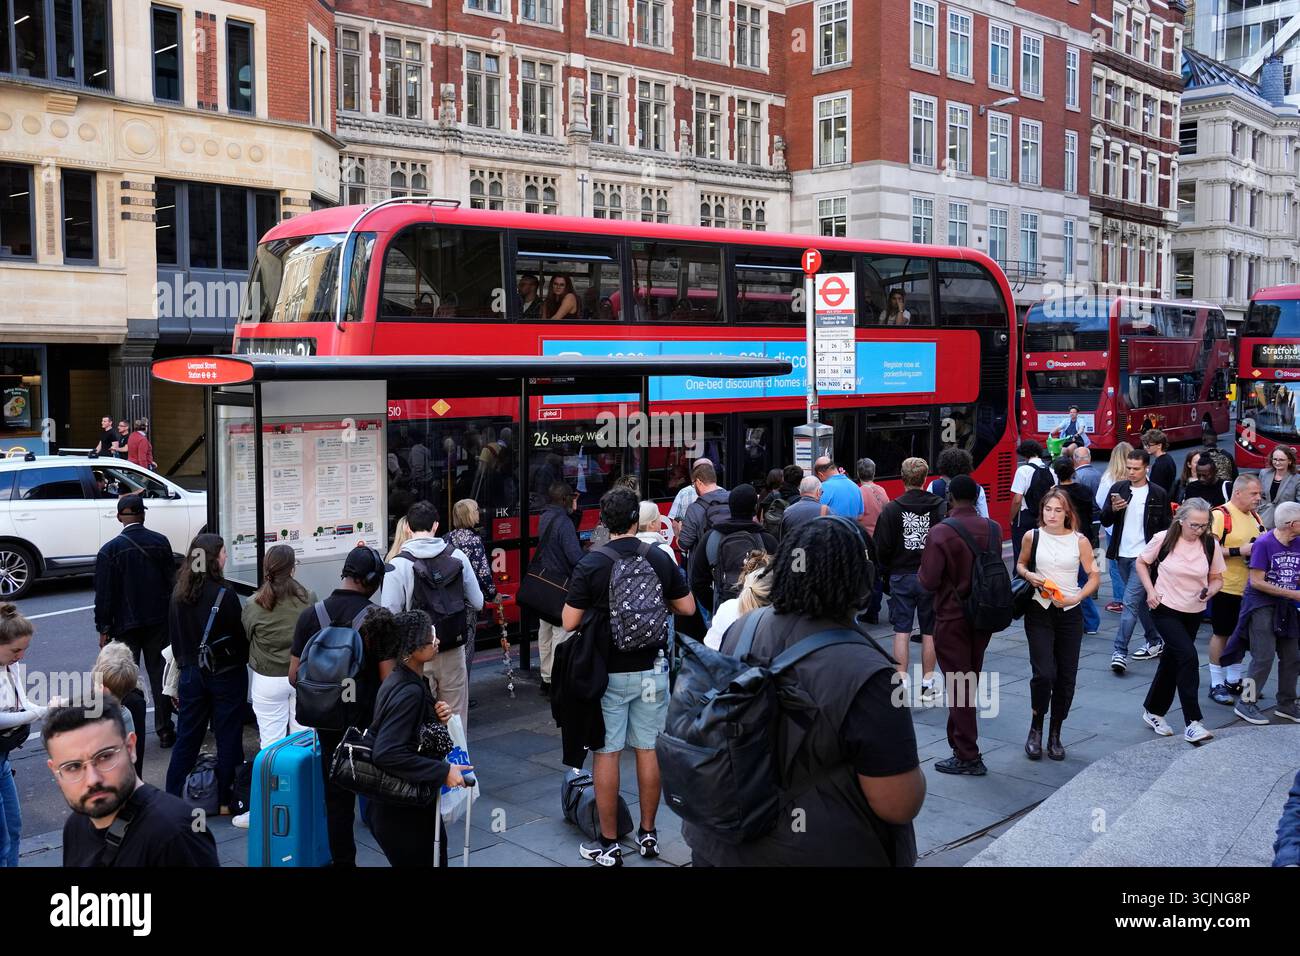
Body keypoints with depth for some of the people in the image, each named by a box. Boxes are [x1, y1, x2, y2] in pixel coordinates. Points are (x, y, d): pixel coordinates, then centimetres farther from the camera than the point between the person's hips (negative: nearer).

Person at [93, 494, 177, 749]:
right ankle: (165, 732, 15)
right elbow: (172, 580, 0)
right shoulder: (160, 542, -4)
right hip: (158, 622, 2)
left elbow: (104, 594, -9)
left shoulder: (109, 550, -10)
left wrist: (103, 628, -3)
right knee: (160, 676, 11)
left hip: (125, 625, -2)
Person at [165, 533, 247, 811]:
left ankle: (173, 797, 19)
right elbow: (239, 636, -13)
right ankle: (227, 799, 12)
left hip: (191, 672, 5)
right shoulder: (224, 594, -19)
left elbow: (173, 633, 8)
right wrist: (241, 661, 5)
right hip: (225, 674, -5)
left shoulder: (179, 592, 0)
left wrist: (185, 664, 17)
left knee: (187, 736, 15)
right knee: (228, 736, 6)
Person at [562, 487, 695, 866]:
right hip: (652, 669, 3)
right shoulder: (661, 559, -3)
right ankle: (648, 834, 23)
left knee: (606, 753, 4)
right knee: (649, 749, 13)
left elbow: (569, 622, -10)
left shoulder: (591, 564, -12)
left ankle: (608, 844, 11)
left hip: (607, 672, -3)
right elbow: (687, 607, 5)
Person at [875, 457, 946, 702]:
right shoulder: (940, 507, -7)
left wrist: (888, 570, 12)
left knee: (901, 630, 6)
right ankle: (927, 683, 14)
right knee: (930, 631, 9)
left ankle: (901, 681, 4)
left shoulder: (891, 509, -8)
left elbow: (882, 547, -5)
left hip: (901, 577, 0)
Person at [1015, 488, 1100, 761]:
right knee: (1043, 673, -13)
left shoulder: (1079, 541, -3)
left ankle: (1055, 735, 22)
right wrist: (1029, 576, -8)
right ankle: (1036, 729, 9)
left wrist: (1076, 598, -13)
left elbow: (1094, 576, 2)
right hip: (1039, 612, -1)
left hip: (1070, 613, 1)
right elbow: (1020, 564, 13)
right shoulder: (1032, 537, -2)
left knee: (1066, 677, 5)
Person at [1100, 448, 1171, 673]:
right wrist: (1113, 509, -17)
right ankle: (1155, 642, 31)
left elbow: (1165, 527, 2)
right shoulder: (1118, 488, 5)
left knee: (1130, 601, -12)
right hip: (1122, 555, 5)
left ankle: (1119, 651, -13)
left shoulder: (1158, 494, -4)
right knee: (1140, 600, 16)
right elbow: (1105, 521, 5)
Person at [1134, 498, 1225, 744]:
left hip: (1194, 613, 4)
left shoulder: (1210, 544, -5)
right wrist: (1151, 591, -9)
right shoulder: (1163, 539, -13)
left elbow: (1217, 578, 7)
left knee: (1172, 660, 14)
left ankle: (1153, 711, 32)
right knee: (1188, 657, -18)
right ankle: (1193, 723, -15)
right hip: (1166, 609, -4)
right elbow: (1141, 562, 3)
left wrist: (1210, 590, -15)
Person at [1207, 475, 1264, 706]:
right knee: (1221, 634, 1)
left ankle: (1234, 680, 27)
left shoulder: (1255, 517, 12)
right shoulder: (1220, 515, -13)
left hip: (1249, 588, 8)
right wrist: (1239, 551, -24)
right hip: (1226, 588, -7)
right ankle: (1217, 684, 9)